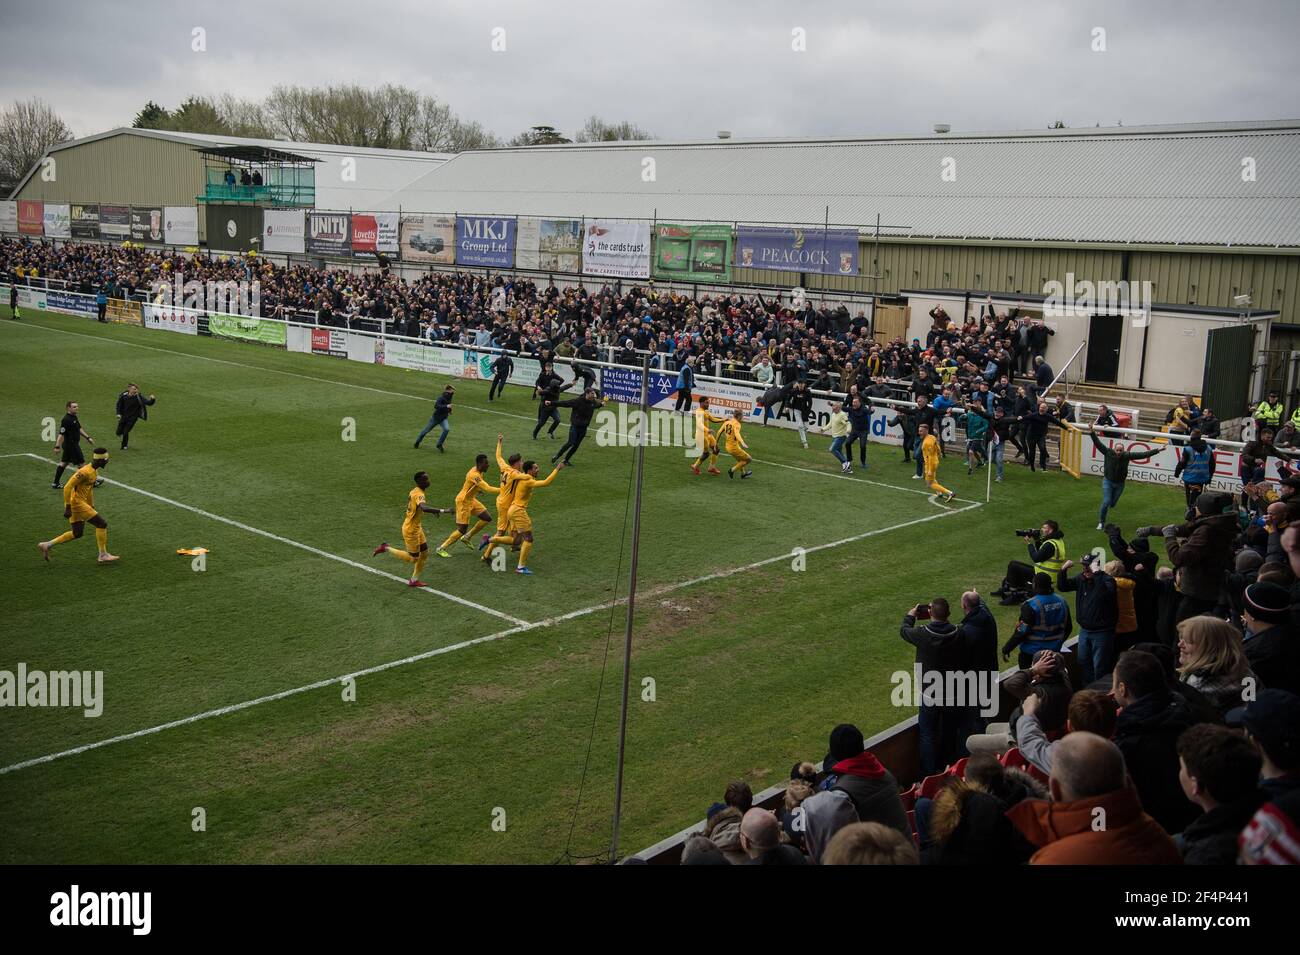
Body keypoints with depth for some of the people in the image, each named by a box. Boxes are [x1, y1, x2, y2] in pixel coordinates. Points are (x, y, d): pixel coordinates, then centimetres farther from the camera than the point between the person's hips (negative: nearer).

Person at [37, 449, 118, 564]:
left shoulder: (94, 471, 8)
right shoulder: (85, 472, -22)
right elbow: (67, 487, -24)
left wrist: (92, 507, 23)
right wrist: (68, 507, -23)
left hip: (80, 503, 10)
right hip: (76, 503, -10)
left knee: (77, 534, 16)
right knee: (102, 524, -7)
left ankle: (46, 545, 22)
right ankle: (103, 555, 1)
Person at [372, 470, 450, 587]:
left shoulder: (415, 491, 4)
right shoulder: (419, 494, -26)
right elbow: (424, 508, -46)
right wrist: (442, 510, -51)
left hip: (417, 528, 9)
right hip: (410, 530, -9)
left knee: (424, 553, 12)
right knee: (413, 558, 4)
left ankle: (414, 580, 21)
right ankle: (386, 549, 13)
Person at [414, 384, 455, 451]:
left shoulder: (449, 397, 0)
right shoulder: (441, 397, -23)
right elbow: (436, 406, -37)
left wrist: (449, 410, 9)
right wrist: (446, 406, -44)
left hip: (443, 418, 5)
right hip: (436, 417, -5)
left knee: (446, 429, -22)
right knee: (427, 430, 12)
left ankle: (439, 445, -8)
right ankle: (417, 441, 36)